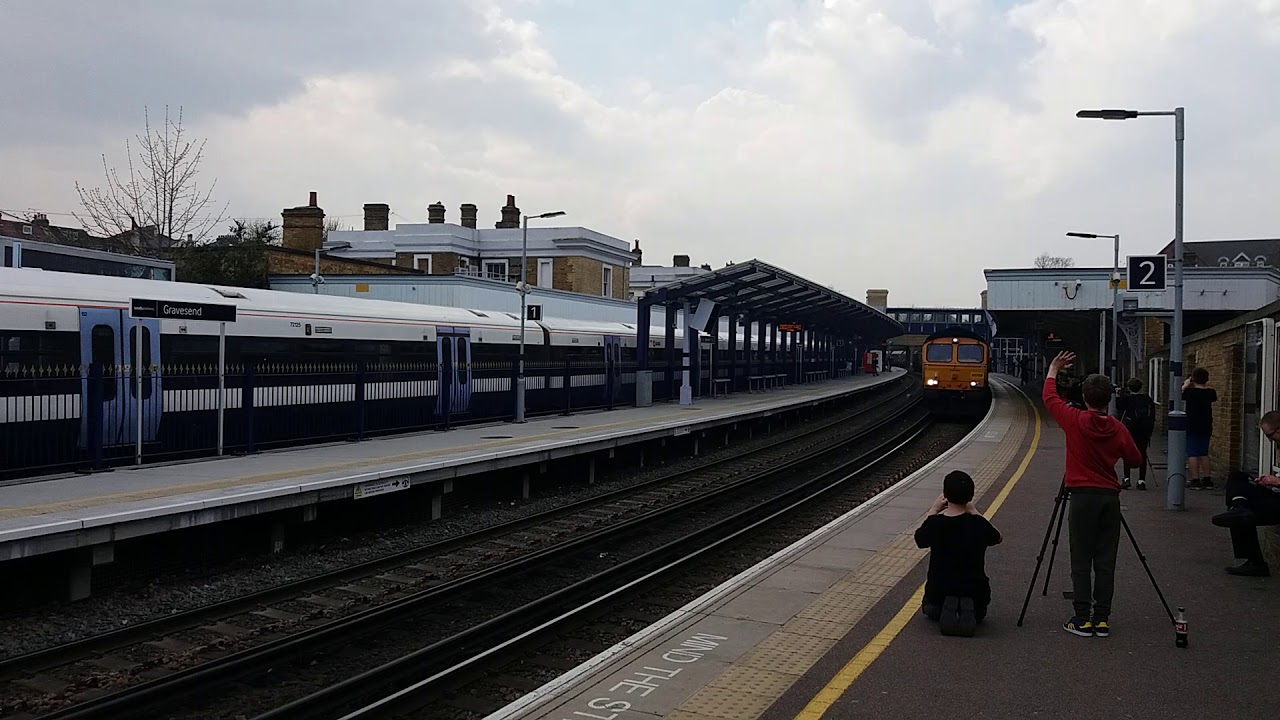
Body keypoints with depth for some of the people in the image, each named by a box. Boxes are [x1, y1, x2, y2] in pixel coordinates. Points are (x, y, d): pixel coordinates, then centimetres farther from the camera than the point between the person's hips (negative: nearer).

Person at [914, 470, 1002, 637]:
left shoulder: (934, 523, -15)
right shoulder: (979, 524, -16)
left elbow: (919, 539, 9)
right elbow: (996, 538, 9)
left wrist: (933, 511, 14)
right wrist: (973, 512, 12)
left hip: (939, 590, 0)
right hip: (974, 591, 1)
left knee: (930, 610, 34)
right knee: (978, 614, 36)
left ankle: (941, 610, 1)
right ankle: (969, 611, 2)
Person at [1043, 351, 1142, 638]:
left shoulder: (1074, 421, -6)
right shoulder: (1118, 428, 0)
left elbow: (1049, 399, 9)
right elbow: (1135, 459, 12)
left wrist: (1053, 371, 23)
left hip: (1082, 496, -3)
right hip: (1110, 497, 3)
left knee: (1081, 562, 1)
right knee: (1105, 561, 7)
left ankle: (1082, 619, 1)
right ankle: (1102, 619, 9)